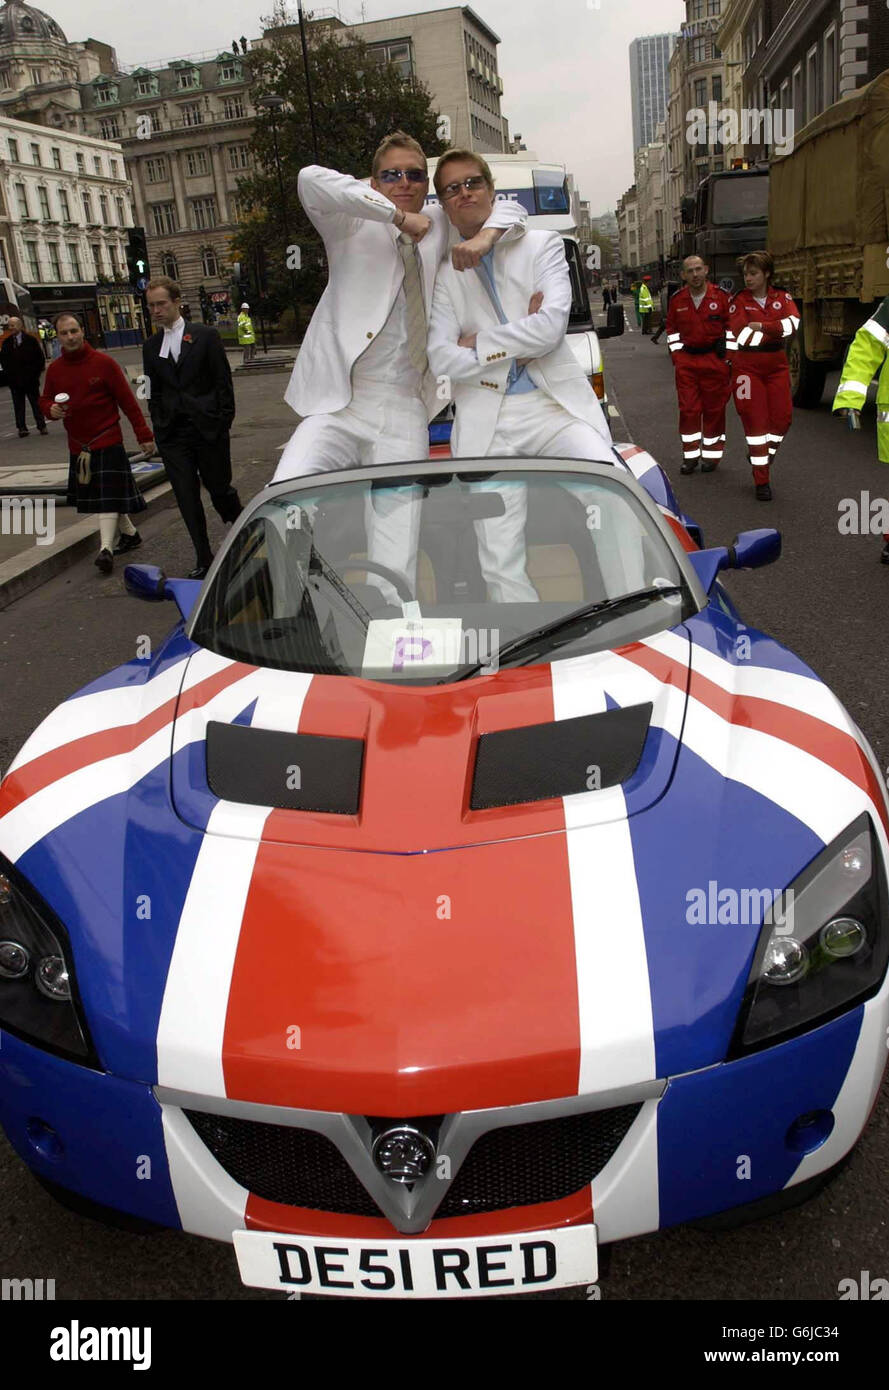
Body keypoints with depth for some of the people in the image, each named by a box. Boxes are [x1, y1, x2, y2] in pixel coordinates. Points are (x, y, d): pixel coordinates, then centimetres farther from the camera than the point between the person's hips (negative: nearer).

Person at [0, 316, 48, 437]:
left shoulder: (31, 340, -1)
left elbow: (40, 358, 1)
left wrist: (36, 372, -4)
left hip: (30, 379, -2)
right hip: (14, 380, 2)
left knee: (36, 403, 6)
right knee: (18, 405, 3)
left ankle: (41, 426, 13)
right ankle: (22, 428, 6)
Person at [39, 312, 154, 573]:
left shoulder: (103, 363, -8)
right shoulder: (54, 369, 4)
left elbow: (127, 400, -6)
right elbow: (45, 399, 16)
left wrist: (144, 434, -7)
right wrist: (51, 409, -9)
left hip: (107, 441, -5)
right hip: (78, 445, 5)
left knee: (107, 497, -10)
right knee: (98, 495, 13)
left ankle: (106, 549, -14)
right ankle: (130, 534, 29)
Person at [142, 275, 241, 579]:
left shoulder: (205, 336, 0)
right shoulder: (151, 347, 11)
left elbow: (223, 382, -1)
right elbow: (154, 394, 15)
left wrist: (224, 423, -7)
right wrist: (159, 428, 7)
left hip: (209, 429, -3)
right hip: (173, 435, 3)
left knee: (220, 489, 6)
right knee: (187, 499, 1)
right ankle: (203, 560, 9)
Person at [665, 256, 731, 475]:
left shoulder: (721, 297, -2)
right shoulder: (677, 300, 6)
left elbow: (732, 327, 3)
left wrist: (727, 358, -1)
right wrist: (677, 355, 9)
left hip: (715, 360, -2)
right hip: (686, 361, 2)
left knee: (714, 409, 3)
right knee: (688, 409, 1)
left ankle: (712, 455, 13)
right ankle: (691, 455, 10)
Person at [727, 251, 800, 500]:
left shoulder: (782, 298, 5)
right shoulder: (739, 300, 1)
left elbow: (793, 323, -11)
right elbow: (732, 334, -5)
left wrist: (762, 326, -19)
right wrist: (730, 365, -12)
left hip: (776, 365, 3)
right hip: (747, 365, -3)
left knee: (782, 416, 0)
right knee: (755, 419, -4)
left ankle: (764, 458, 26)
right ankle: (762, 480, 1)